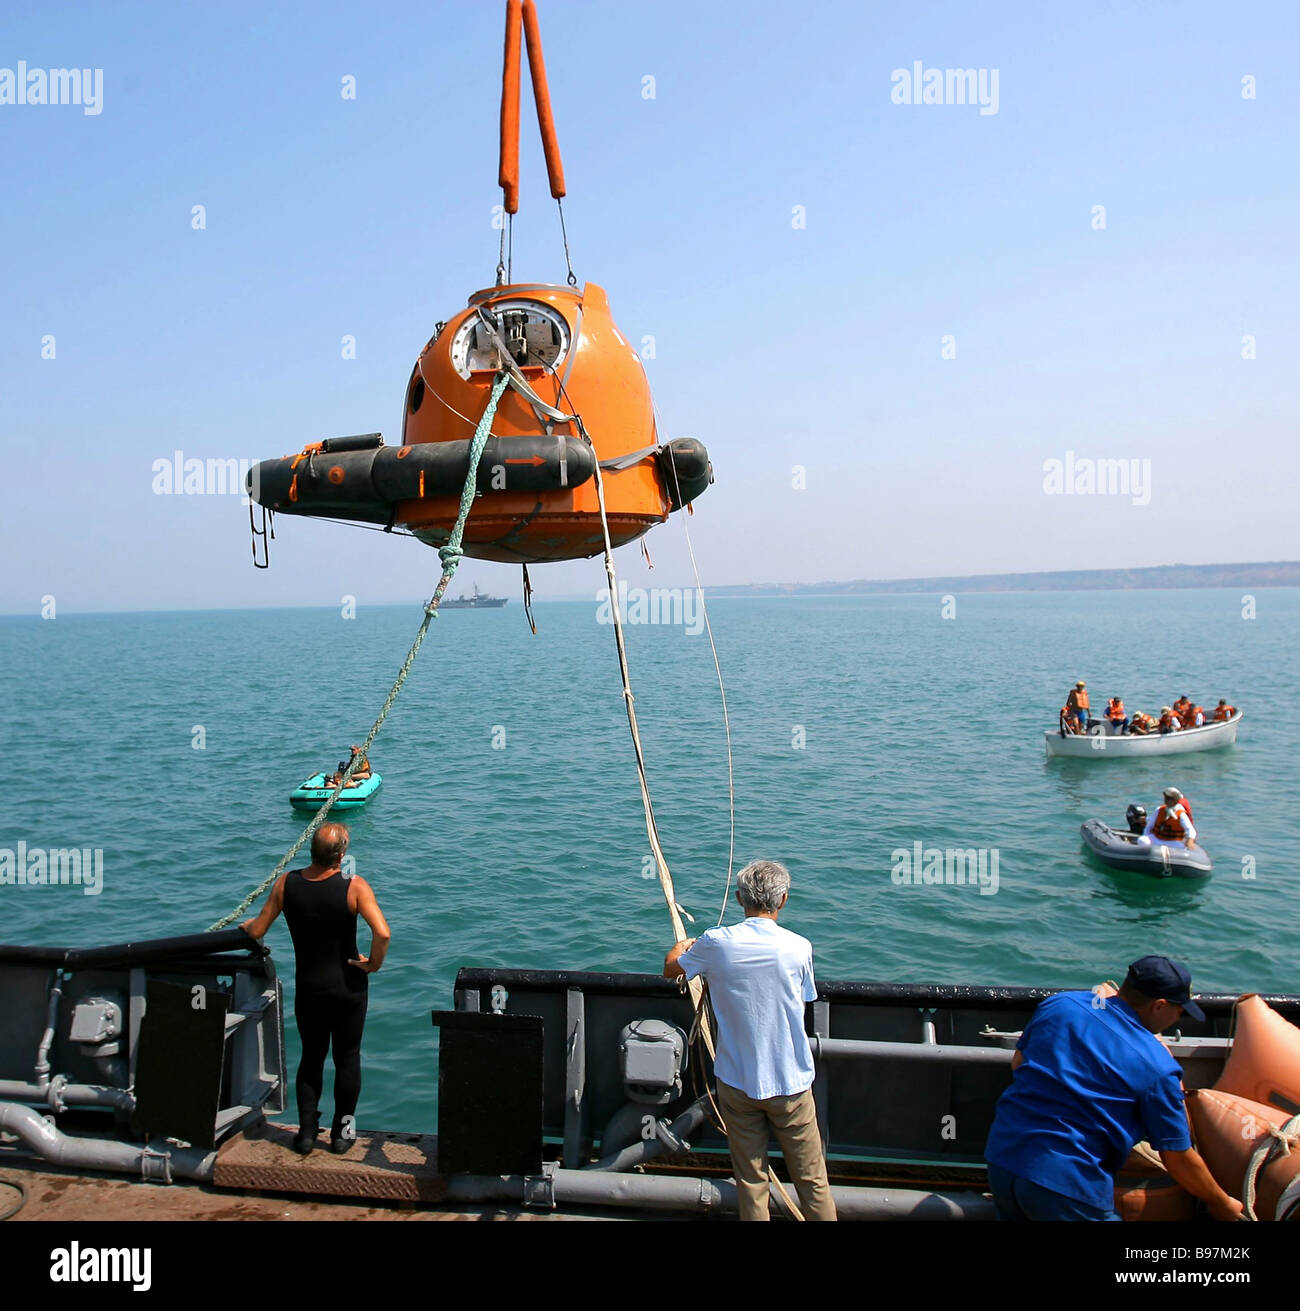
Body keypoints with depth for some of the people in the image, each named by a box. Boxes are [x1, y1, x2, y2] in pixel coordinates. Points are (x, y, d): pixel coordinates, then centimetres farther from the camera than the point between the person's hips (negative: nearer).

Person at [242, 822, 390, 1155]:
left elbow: (257, 932, -1)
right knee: (347, 1057, 14)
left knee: (311, 1057, 20)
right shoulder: (353, 887, -20)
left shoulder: (286, 883, -10)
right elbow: (382, 933, -29)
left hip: (308, 988, 3)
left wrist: (245, 925, 22)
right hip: (348, 987, -3)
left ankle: (306, 1132, 24)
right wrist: (374, 963, -10)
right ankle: (342, 1132, 23)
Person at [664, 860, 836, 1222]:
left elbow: (670, 968, 7)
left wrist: (683, 944, 29)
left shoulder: (716, 943, -12)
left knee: (750, 1182, 13)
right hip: (791, 1083, -1)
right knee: (812, 1182, 13)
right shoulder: (798, 947, -13)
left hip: (737, 1082, 1)